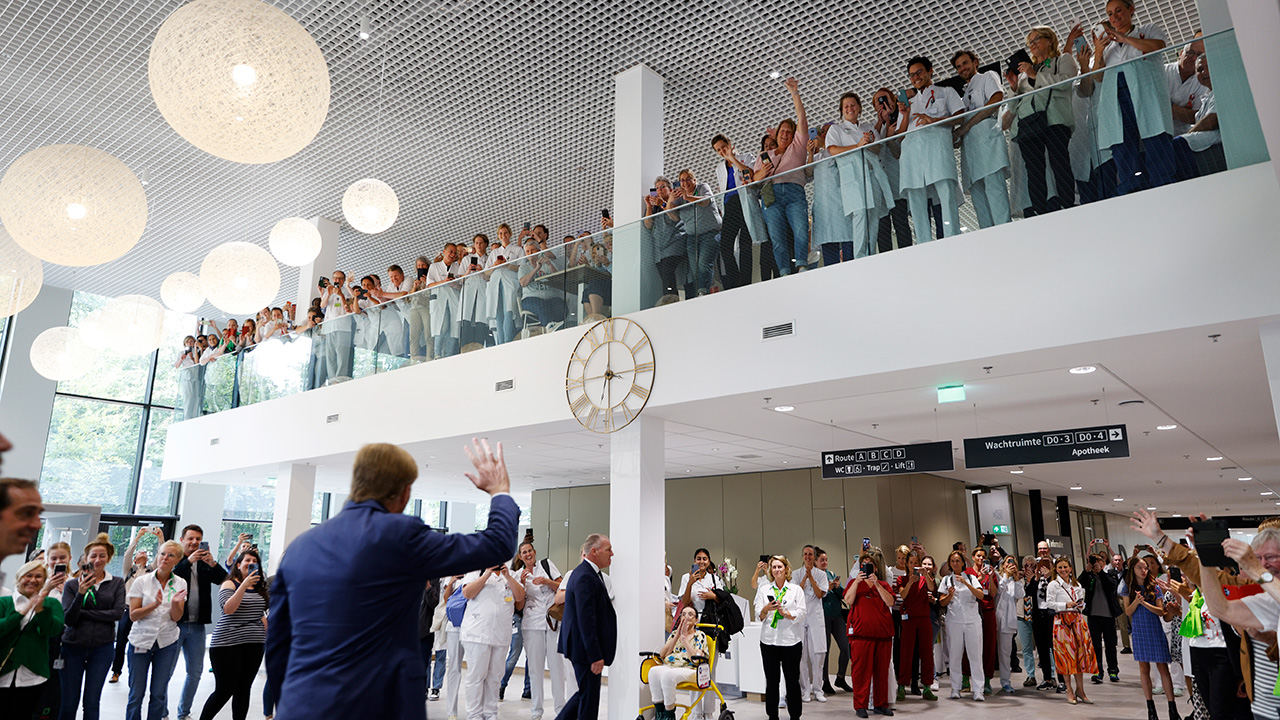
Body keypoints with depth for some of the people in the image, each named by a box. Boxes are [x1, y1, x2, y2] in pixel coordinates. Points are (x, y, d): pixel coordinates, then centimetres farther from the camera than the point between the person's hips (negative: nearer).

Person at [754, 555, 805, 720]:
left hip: (791, 640, -1)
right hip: (769, 640, 1)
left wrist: (785, 613, -15)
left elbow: (801, 614, 0)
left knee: (792, 680, 2)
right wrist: (767, 609, -16)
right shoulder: (763, 589, 9)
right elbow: (758, 616, 4)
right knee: (771, 680, 4)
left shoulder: (796, 589, 7)